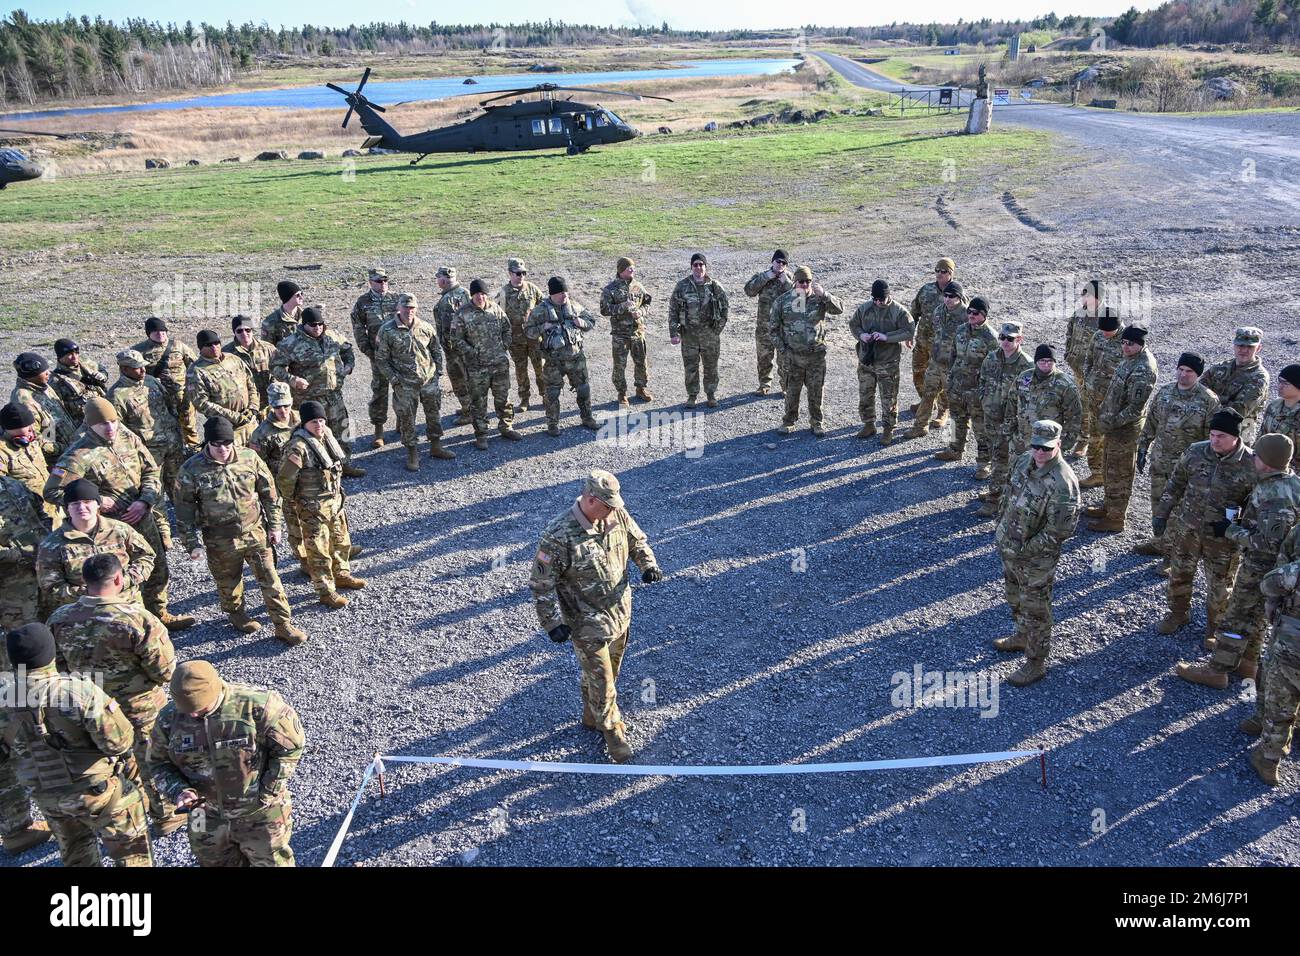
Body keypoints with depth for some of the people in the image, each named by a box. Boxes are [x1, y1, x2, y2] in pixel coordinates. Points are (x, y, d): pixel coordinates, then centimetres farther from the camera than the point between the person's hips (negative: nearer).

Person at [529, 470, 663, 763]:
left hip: (621, 613, 6)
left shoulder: (617, 515, -11)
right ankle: (613, 731, 30)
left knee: (609, 671, 24)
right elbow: (541, 583, -20)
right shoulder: (558, 537, -29)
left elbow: (637, 540, 9)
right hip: (588, 624, -6)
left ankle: (592, 716, 49)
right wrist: (552, 624, -21)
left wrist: (648, 564, -10)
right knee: (601, 681, 6)